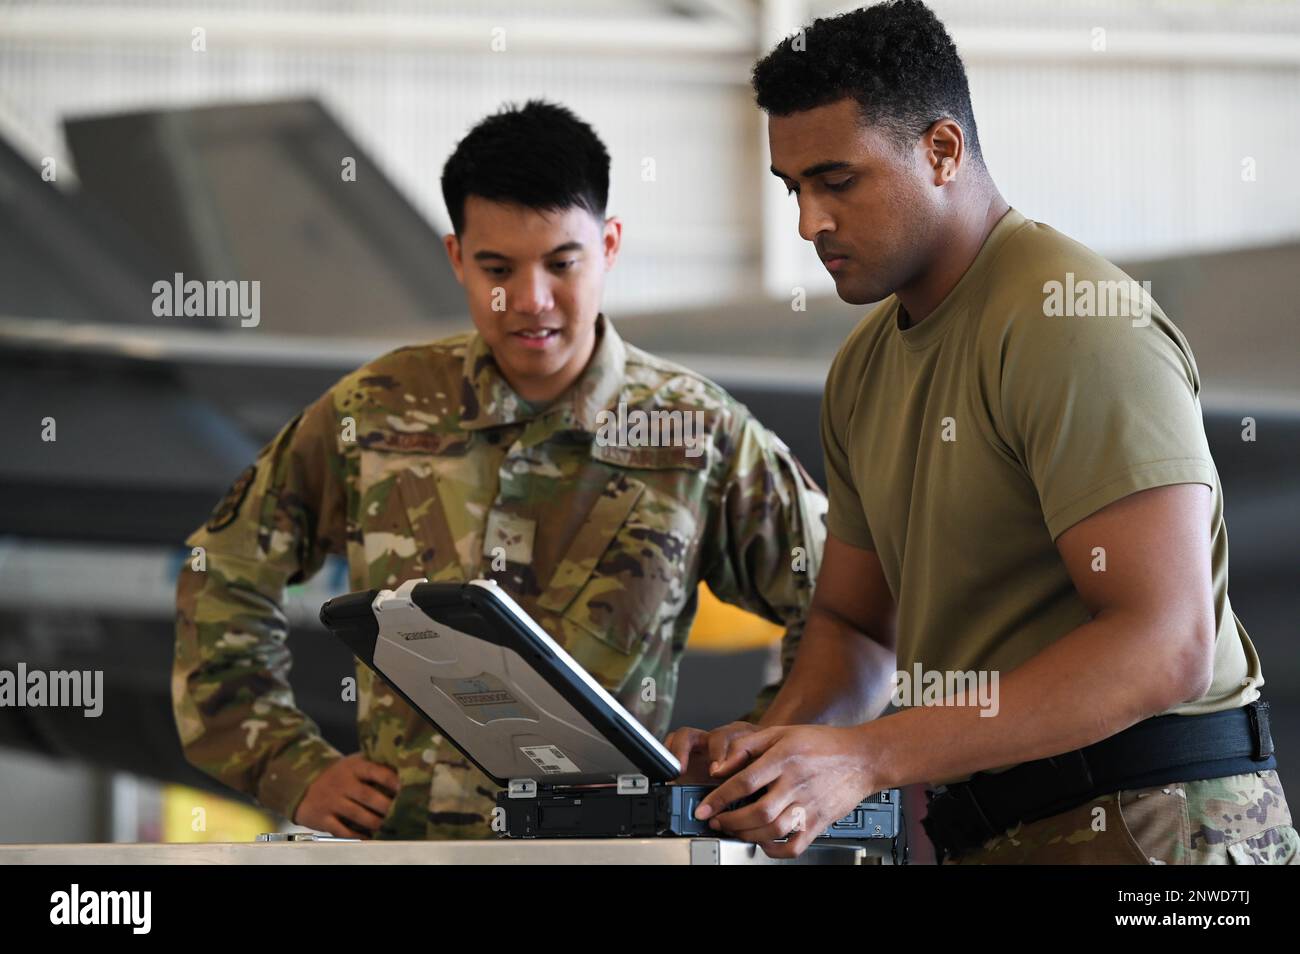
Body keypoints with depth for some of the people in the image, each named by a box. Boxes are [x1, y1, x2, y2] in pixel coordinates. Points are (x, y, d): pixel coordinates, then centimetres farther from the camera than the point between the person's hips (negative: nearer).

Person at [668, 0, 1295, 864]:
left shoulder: (1072, 324, -14)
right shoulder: (865, 369, 13)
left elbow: (1165, 645, -22)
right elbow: (855, 624, 19)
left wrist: (865, 757, -25)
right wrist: (771, 745, -4)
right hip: (989, 827, 7)